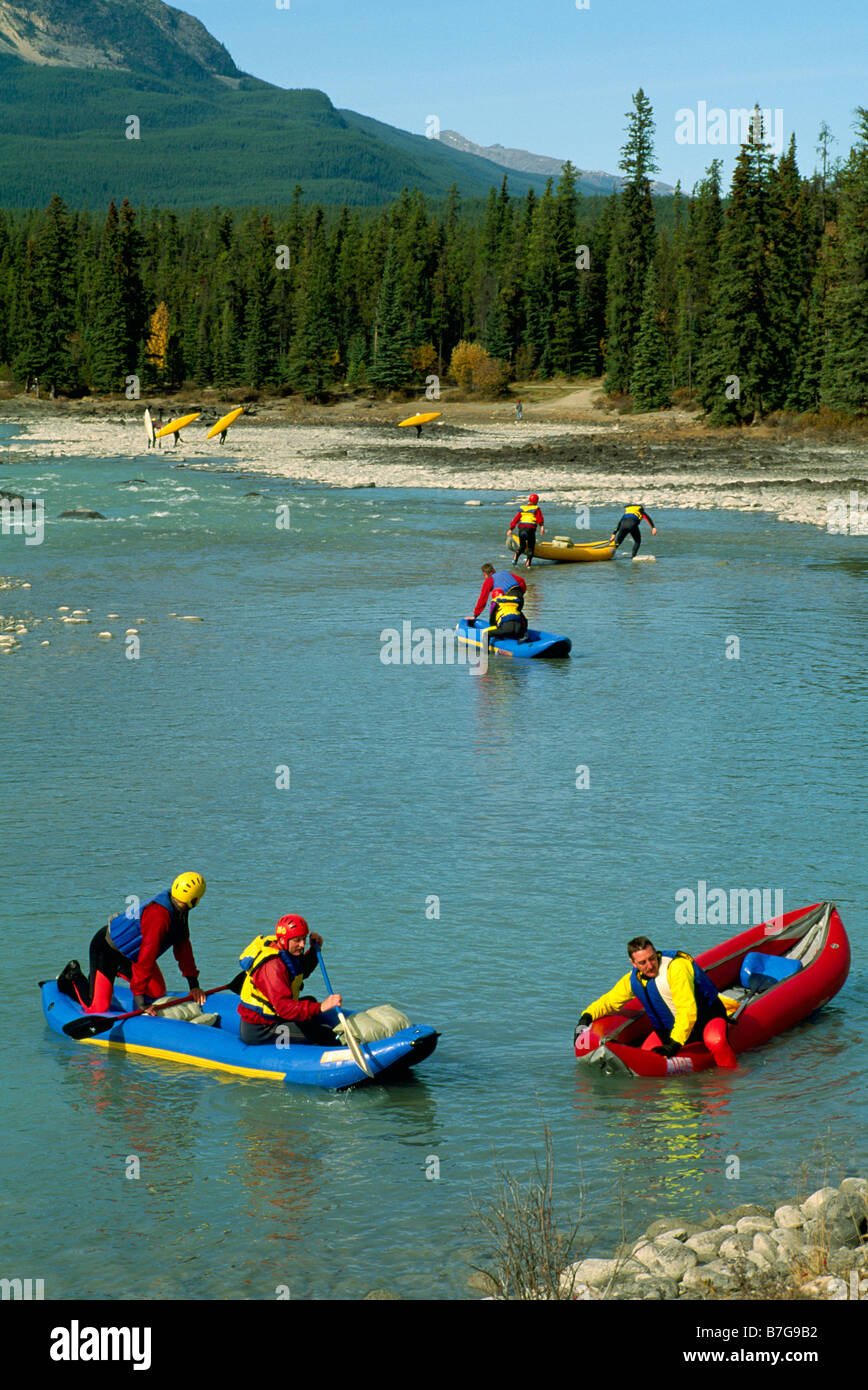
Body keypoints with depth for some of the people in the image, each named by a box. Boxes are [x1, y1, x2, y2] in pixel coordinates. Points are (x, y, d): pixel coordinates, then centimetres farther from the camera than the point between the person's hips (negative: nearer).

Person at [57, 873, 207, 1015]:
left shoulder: (179, 911, -9)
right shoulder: (159, 914, -37)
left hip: (129, 953, 9)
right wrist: (139, 1000, -36)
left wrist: (194, 984, -3)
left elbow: (183, 945, 1)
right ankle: (74, 974, 15)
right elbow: (146, 958, -38)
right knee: (97, 1009, -12)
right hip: (106, 949, -9)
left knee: (157, 991, 5)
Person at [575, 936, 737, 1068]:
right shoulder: (633, 980, -4)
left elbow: (687, 1010, -34)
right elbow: (608, 1001, 11)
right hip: (670, 1026, 7)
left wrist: (675, 1043, -41)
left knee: (715, 1041, -36)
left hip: (707, 1015, -7)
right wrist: (587, 1016, -9)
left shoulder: (676, 966, -28)